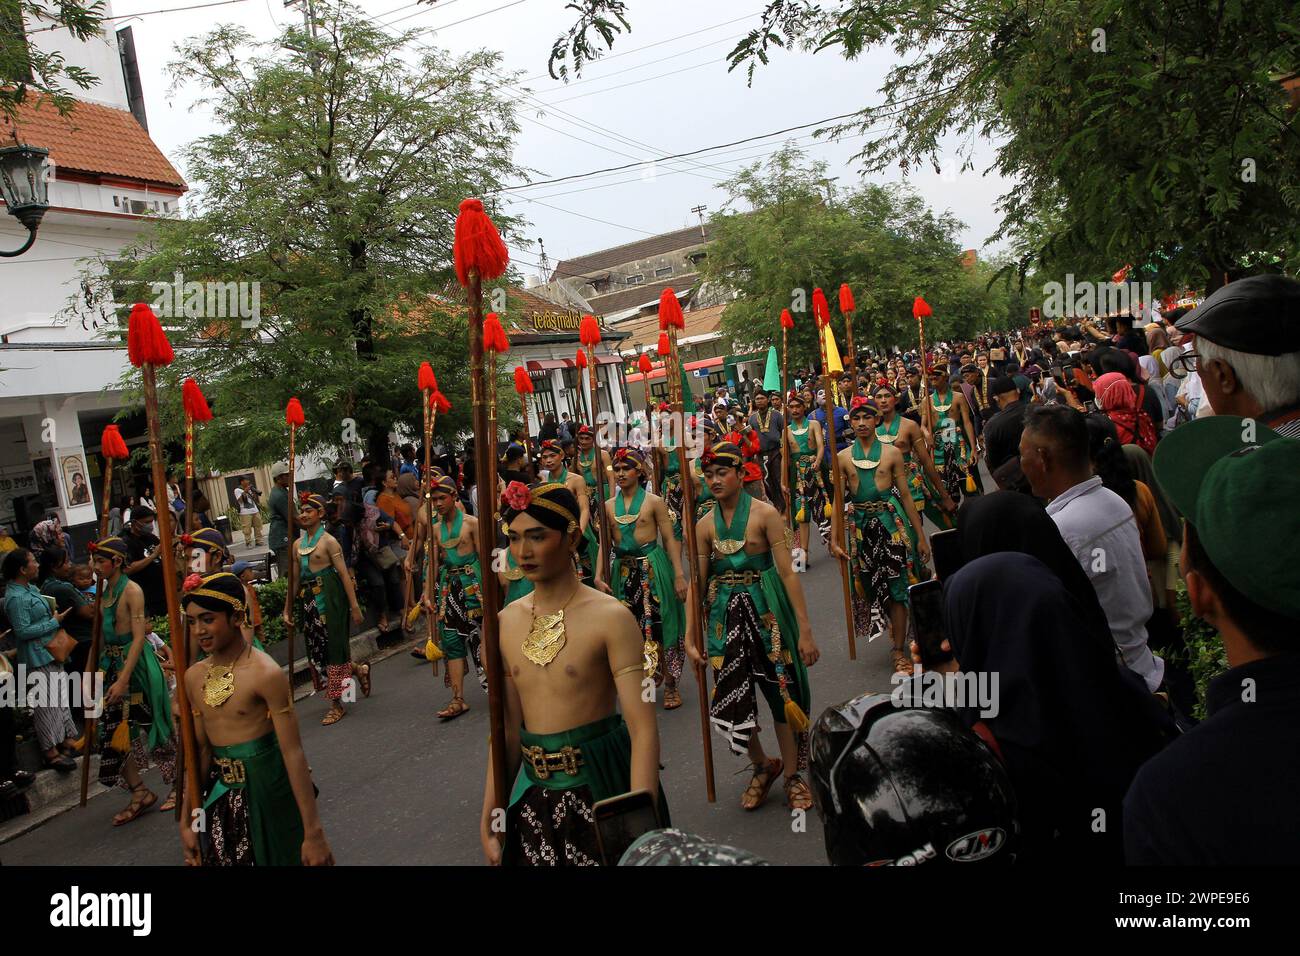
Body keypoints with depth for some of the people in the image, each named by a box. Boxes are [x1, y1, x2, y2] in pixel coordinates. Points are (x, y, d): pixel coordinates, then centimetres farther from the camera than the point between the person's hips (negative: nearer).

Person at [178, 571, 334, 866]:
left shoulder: (265, 674, -18)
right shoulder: (194, 678, 3)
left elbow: (293, 753, -20)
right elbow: (202, 750, 10)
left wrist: (313, 832, -22)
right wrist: (186, 820, 11)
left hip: (267, 794, -6)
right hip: (221, 797, 6)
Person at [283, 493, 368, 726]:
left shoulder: (328, 541, -7)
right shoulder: (298, 544, 11)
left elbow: (344, 574, -11)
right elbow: (295, 578, 16)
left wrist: (354, 606, -15)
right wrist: (287, 609, 14)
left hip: (329, 599, -7)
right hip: (307, 600, 7)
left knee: (332, 647, -1)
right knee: (316, 649, 9)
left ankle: (337, 704, 9)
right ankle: (359, 671, 32)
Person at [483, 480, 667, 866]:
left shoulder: (609, 617, -15)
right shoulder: (507, 622, 2)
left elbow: (644, 731, -19)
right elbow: (508, 729, 8)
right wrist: (489, 819, 7)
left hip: (601, 789, -5)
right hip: (535, 795, 5)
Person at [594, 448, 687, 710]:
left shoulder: (654, 502, -3)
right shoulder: (609, 506, 8)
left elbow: (670, 541, -5)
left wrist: (679, 575, -10)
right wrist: (598, 575, -4)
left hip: (652, 568, -4)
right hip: (624, 570, 4)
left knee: (660, 626, -1)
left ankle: (670, 685, 12)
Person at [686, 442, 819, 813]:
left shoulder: (764, 514, -9)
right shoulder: (705, 526, 3)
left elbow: (787, 572, -12)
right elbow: (698, 582, 5)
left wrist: (805, 629, -14)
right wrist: (690, 635, 1)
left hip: (766, 610, -3)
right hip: (724, 615, 4)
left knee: (781, 692, 5)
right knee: (731, 696, 5)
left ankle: (792, 775, 24)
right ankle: (761, 766, 30)